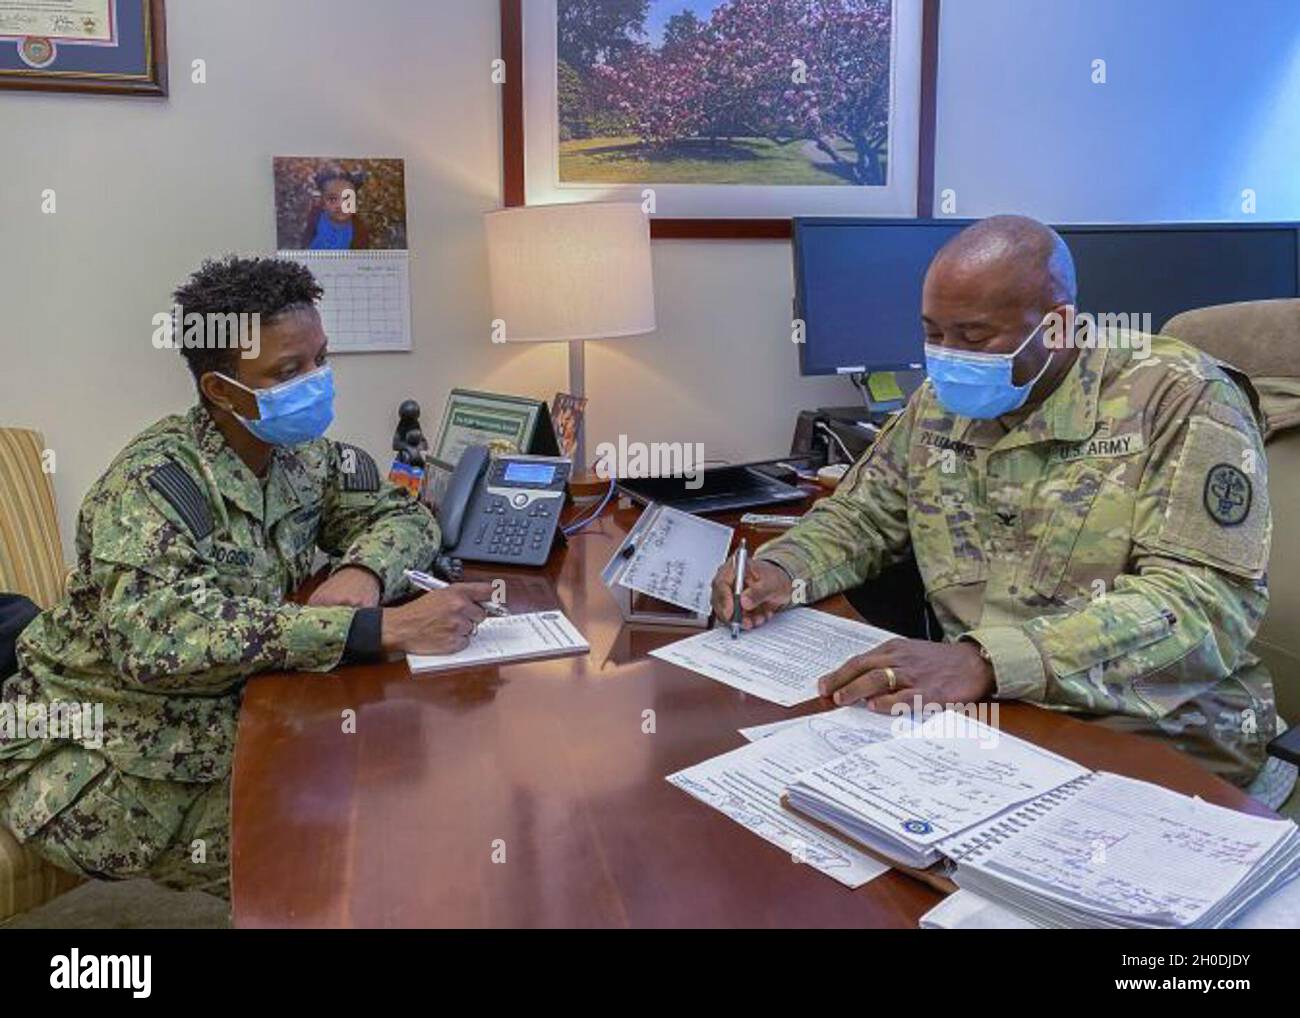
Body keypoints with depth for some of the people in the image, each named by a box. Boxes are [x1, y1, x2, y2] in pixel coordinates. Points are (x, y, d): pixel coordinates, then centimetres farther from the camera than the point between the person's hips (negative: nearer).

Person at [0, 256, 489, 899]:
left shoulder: (302, 455, -3)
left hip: (223, 721, 6)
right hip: (97, 756, -6)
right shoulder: (155, 481, -24)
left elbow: (404, 513, 5)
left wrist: (363, 571, -20)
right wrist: (378, 628, -47)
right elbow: (156, 635, -41)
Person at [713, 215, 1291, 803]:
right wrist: (782, 570, -5)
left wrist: (986, 660, -35)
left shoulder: (1179, 399, -12)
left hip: (1160, 740, -5)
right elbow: (861, 517, 18)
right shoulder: (941, 402, 7)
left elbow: (1207, 601, -22)